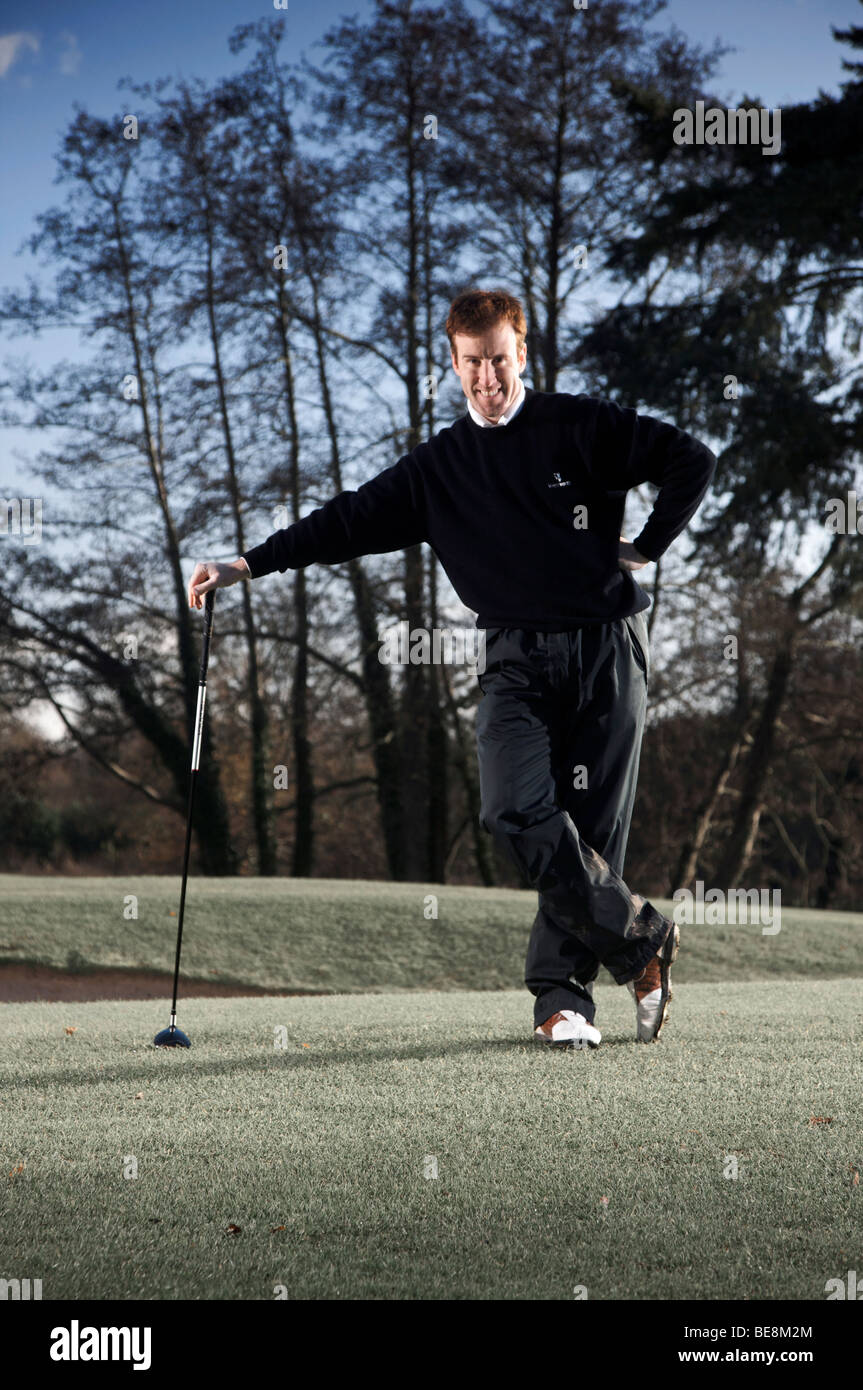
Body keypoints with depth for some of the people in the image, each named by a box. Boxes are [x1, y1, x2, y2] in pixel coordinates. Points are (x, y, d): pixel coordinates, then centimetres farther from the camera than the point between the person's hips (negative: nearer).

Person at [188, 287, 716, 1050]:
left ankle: (563, 988, 6)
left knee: (592, 823, -5)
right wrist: (248, 563, 2)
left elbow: (692, 459, 3)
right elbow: (353, 519, 9)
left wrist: (646, 547, 0)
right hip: (517, 657, 2)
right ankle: (641, 937, -6)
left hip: (608, 648, -2)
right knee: (515, 809, -20)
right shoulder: (440, 466, 12)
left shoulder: (582, 427, 3)